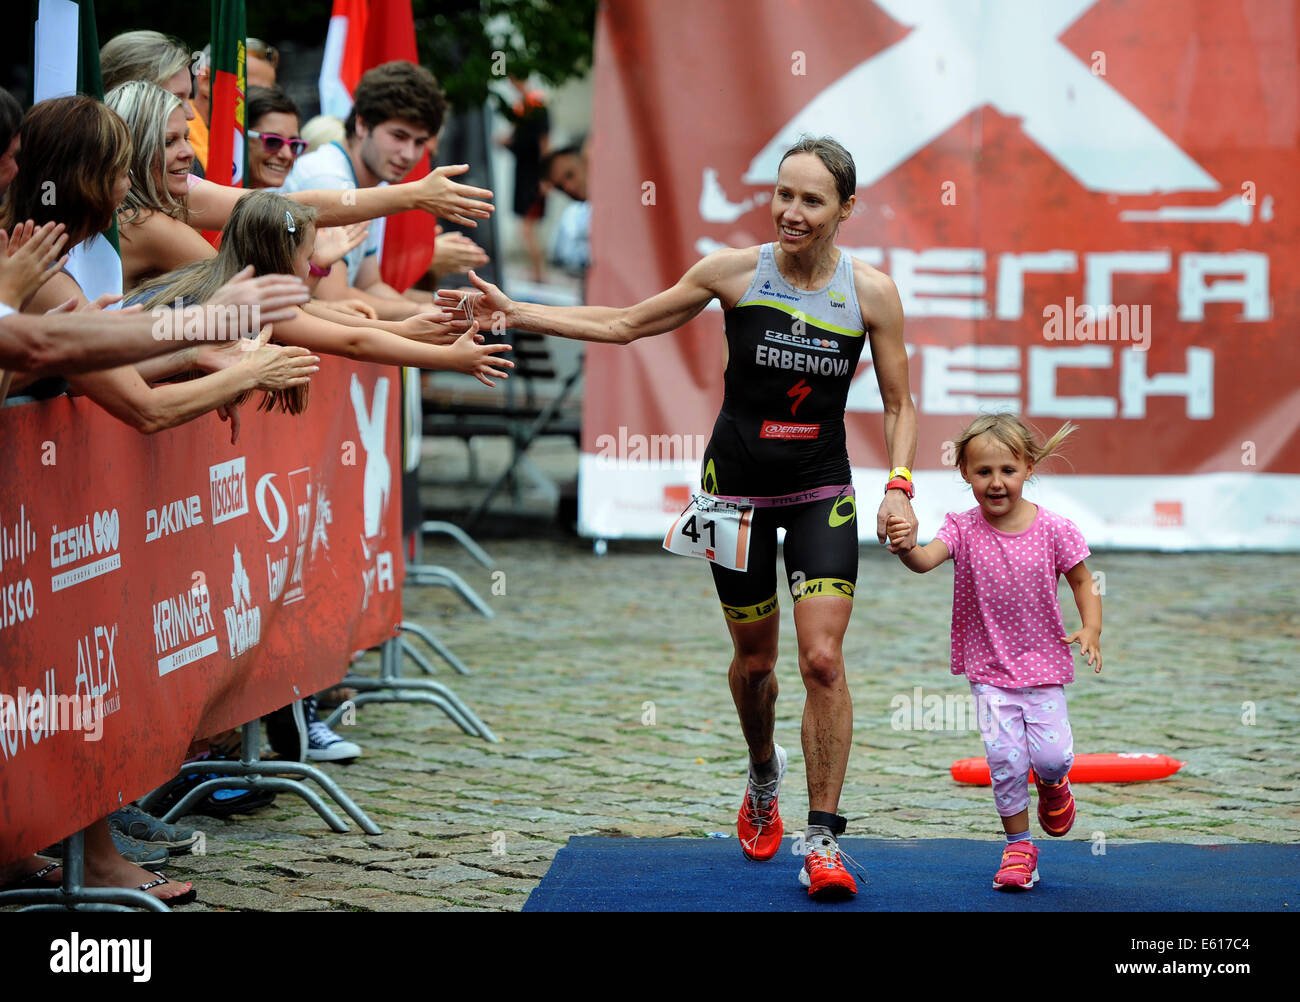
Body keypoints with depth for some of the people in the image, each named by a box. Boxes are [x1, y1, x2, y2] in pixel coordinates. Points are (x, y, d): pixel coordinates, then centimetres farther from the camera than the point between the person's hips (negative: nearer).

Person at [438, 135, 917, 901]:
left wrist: (900, 486, -13)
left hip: (822, 491, -1)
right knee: (753, 661, 12)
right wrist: (515, 314, -4)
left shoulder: (872, 291, -9)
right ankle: (764, 778, 44)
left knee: (823, 659, -14)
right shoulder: (734, 272, -9)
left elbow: (900, 404, 2)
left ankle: (824, 839, -5)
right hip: (738, 485, 1)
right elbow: (626, 325, 1)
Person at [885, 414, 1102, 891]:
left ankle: (1053, 785, 29)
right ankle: (1018, 846, 10)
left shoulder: (1053, 530, -8)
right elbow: (926, 560, -27)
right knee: (1005, 757, -9)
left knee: (1051, 755, -9)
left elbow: (1083, 582, 3)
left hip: (1043, 663, 0)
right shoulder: (964, 529, -8)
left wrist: (1091, 628, -14)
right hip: (989, 668, 0)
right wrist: (906, 546, -50)